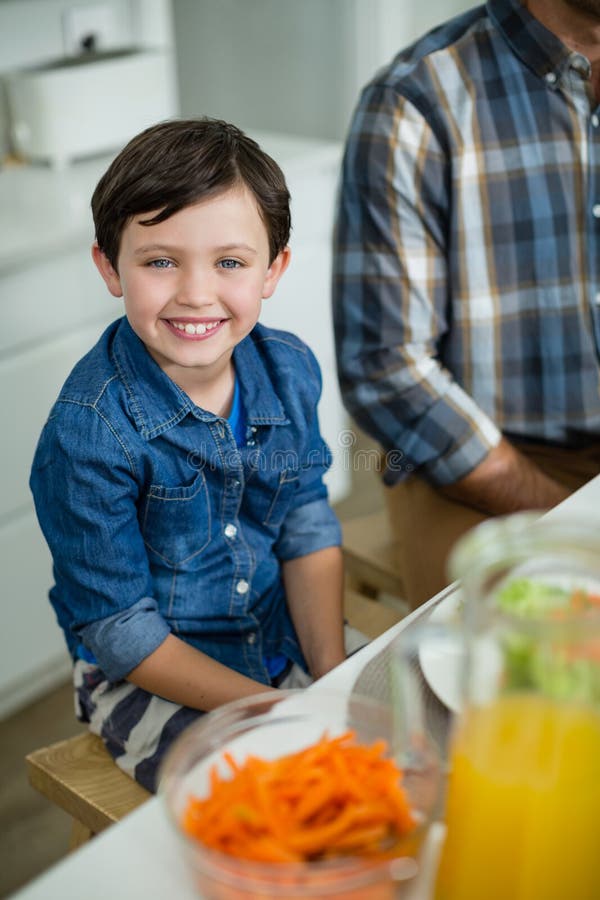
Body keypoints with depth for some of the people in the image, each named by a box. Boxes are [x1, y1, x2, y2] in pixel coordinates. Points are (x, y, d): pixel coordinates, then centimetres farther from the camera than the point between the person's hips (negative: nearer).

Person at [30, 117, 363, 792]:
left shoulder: (290, 370, -6)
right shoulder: (89, 431, -24)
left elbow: (307, 531, 1)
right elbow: (119, 630, -19)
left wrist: (332, 677, -10)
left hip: (286, 637, 6)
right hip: (146, 679, -5)